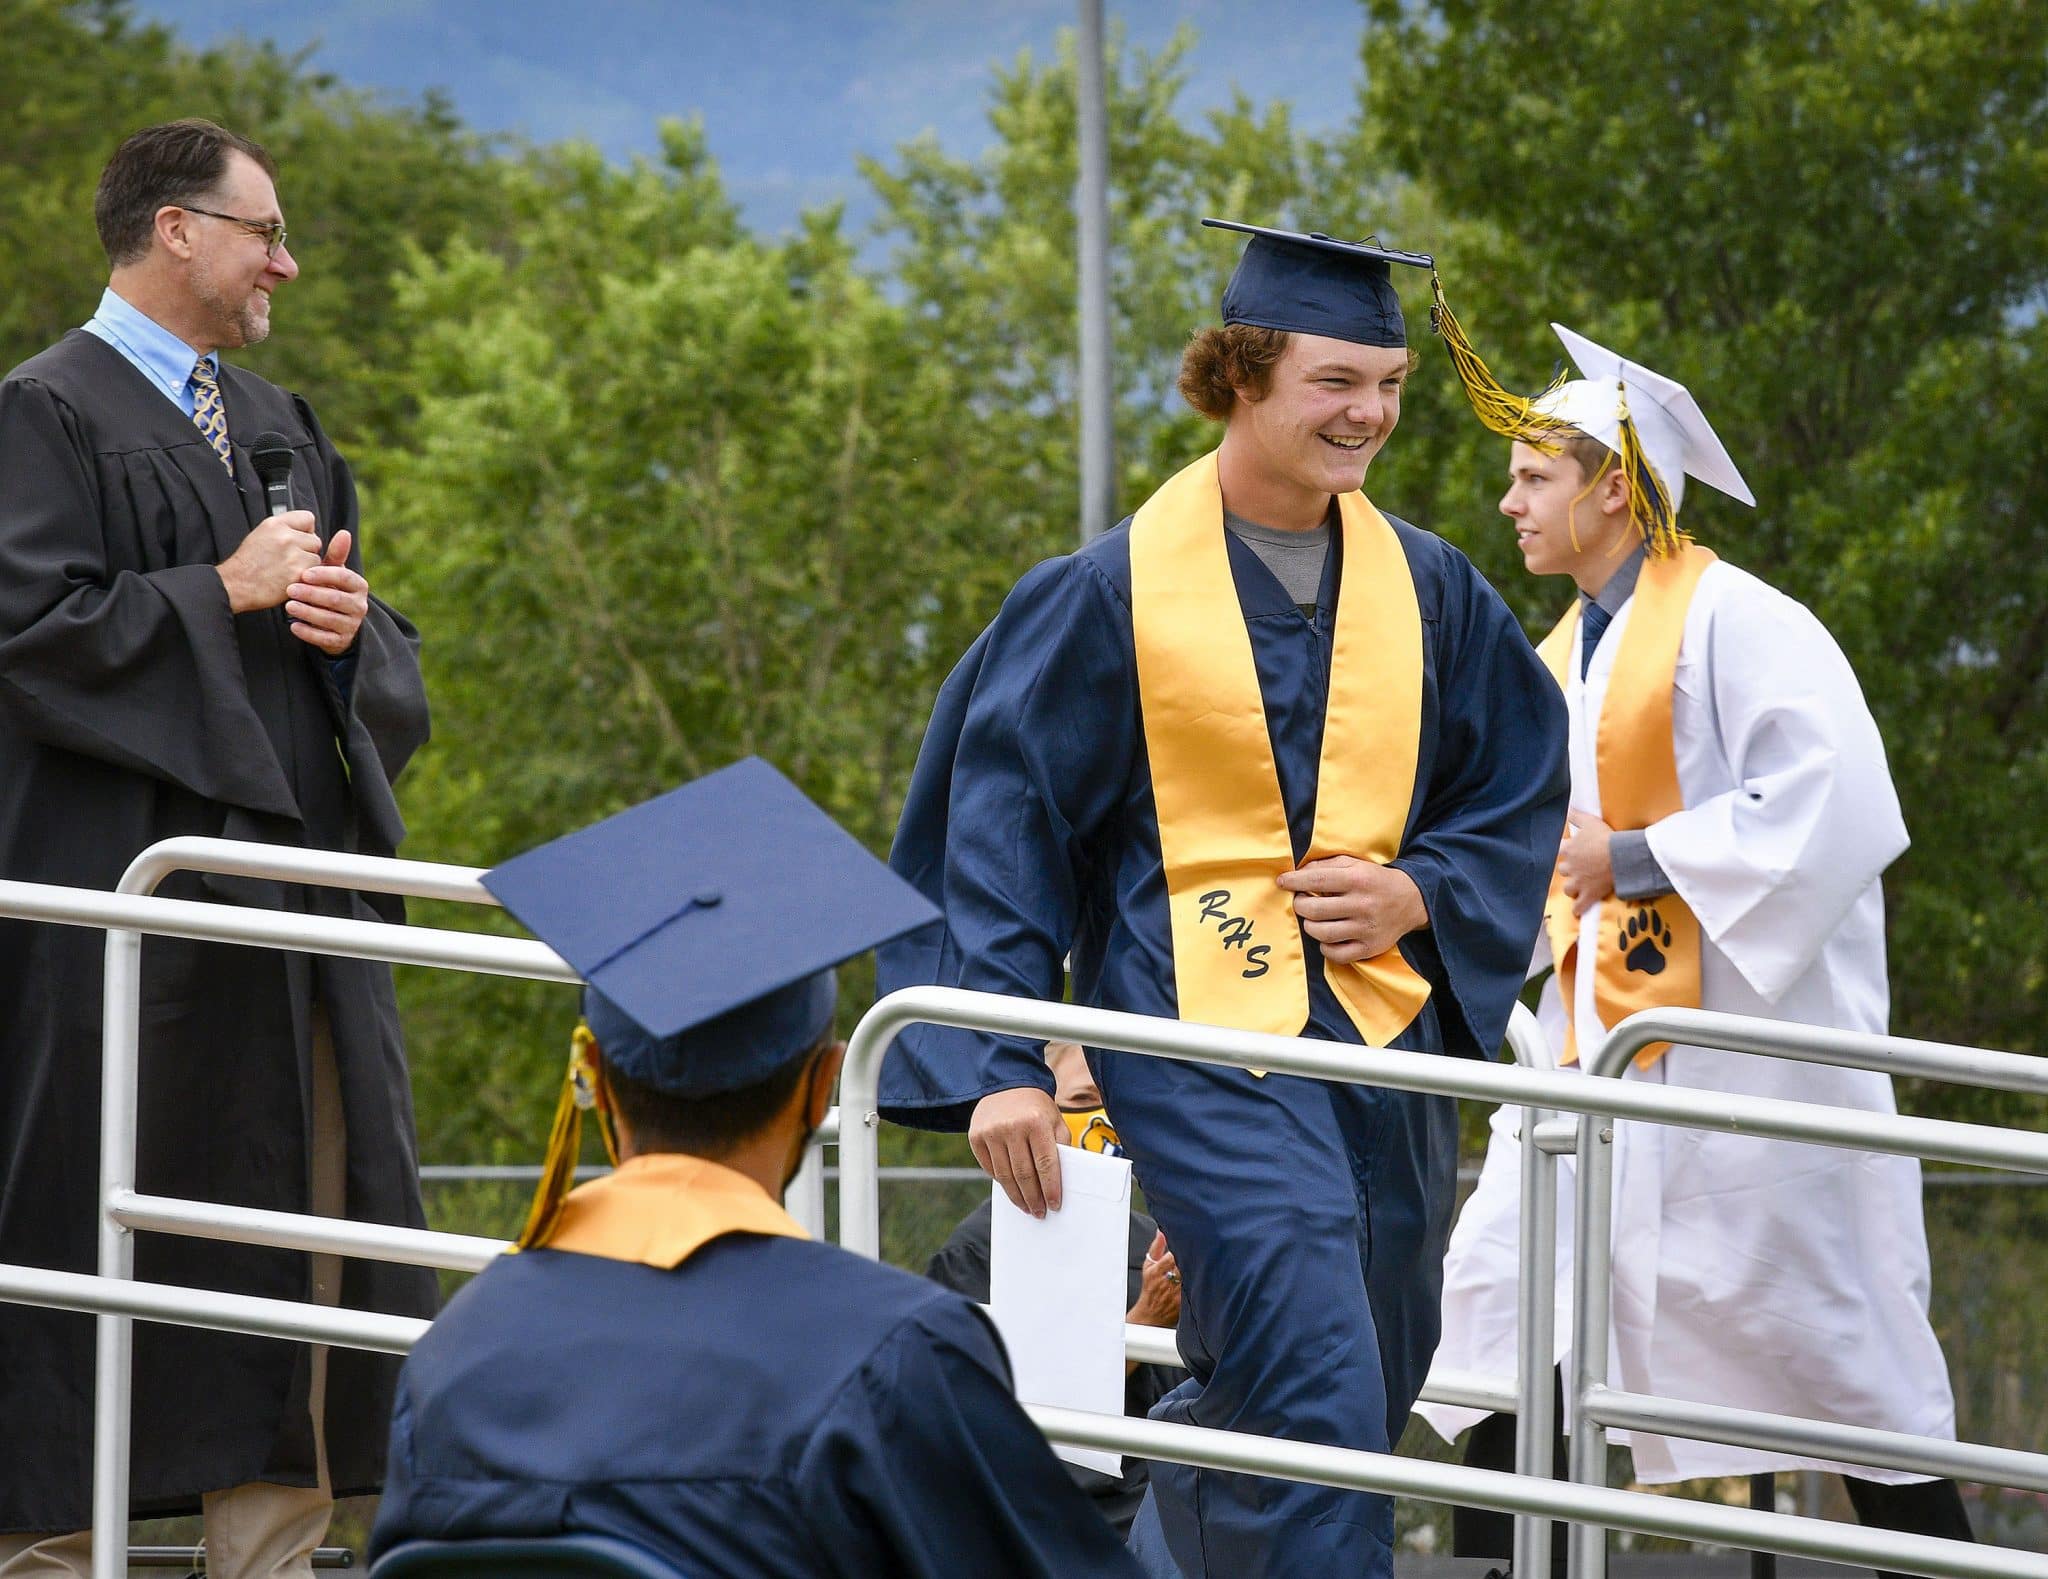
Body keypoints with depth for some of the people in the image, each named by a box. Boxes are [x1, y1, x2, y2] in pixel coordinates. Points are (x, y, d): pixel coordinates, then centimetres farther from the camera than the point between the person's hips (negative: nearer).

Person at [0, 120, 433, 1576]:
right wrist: (223, 593, -13)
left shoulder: (278, 426, 20)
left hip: (293, 884, 8)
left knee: (297, 1219, 5)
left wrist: (351, 622, -2)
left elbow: (395, 674, 21)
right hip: (124, 887, -8)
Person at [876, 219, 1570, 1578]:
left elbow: (1524, 788, 17)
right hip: (1203, 1036, -6)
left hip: (1384, 1039, 6)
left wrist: (1417, 894, -4)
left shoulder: (1425, 588, 8)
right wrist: (1001, 1061, -11)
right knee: (1320, 1415, -17)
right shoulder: (1119, 590, -4)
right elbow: (1005, 820, -3)